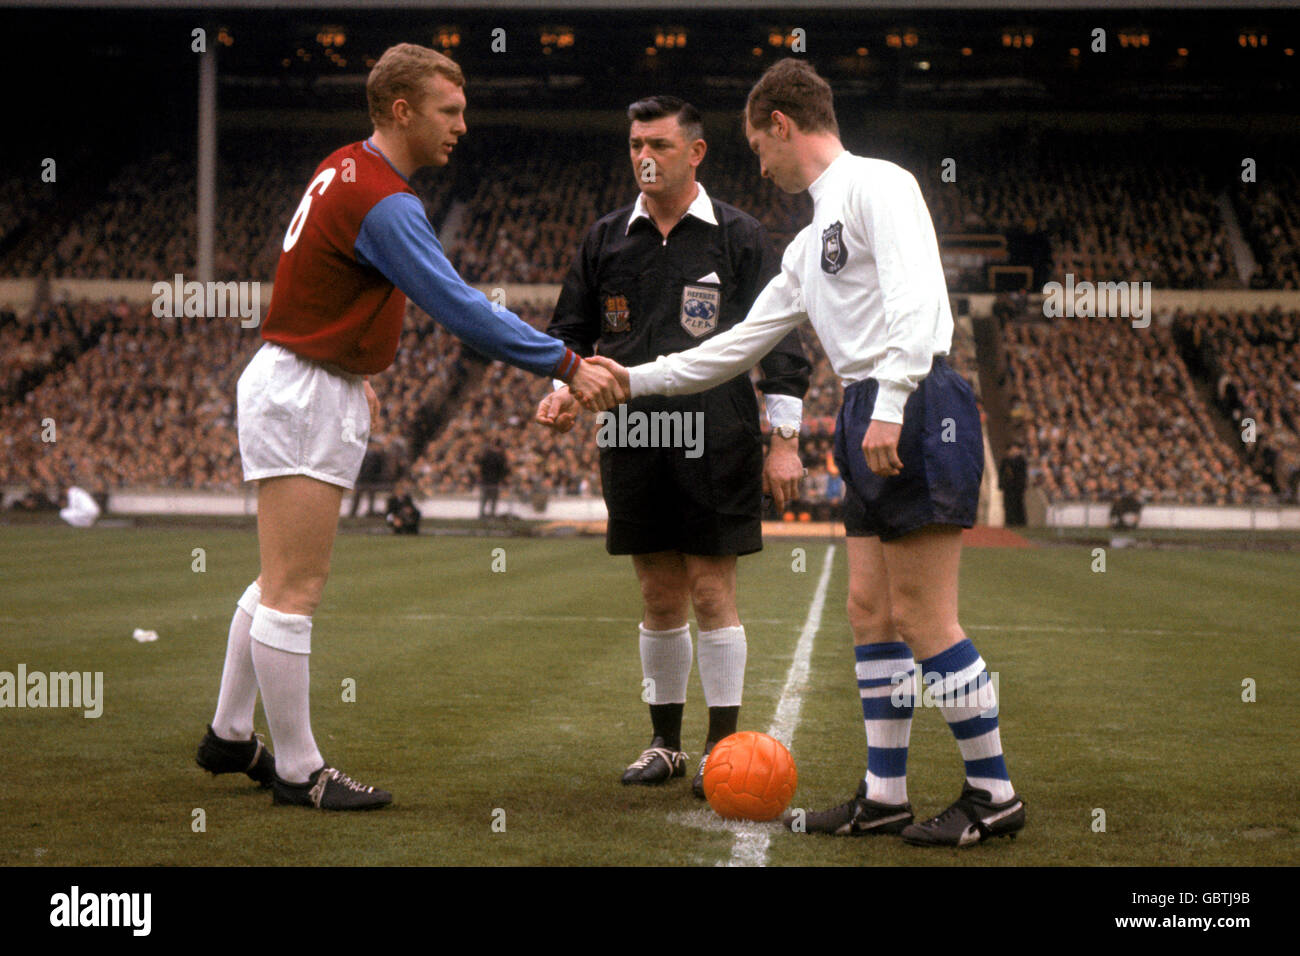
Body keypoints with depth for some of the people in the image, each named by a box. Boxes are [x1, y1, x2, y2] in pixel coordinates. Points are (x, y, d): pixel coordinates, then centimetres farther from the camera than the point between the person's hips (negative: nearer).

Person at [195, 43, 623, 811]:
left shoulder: (347, 172, 10)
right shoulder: (383, 203, -21)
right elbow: (462, 309, -27)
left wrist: (357, 372, 27)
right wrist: (567, 365, -25)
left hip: (311, 384, 11)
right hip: (305, 399, -11)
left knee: (283, 581, 17)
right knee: (294, 590, -3)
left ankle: (231, 736, 27)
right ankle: (299, 771, 3)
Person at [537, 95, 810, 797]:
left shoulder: (738, 237, 1)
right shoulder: (606, 239, 10)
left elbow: (779, 342, 1)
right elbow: (573, 332, 18)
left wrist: (784, 439, -3)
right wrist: (565, 389, -2)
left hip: (715, 439, -3)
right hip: (632, 438, 3)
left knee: (711, 589, -3)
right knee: (658, 595, 8)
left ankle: (722, 744, 5)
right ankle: (664, 742, 17)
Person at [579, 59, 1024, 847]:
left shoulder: (876, 185, -4)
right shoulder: (808, 246, 24)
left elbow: (914, 295, -18)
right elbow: (738, 346, 28)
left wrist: (891, 405, -27)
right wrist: (632, 380, 28)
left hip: (917, 409, -10)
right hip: (870, 423, 10)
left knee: (922, 617, -9)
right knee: (871, 613, 9)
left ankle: (994, 795, -1)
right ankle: (885, 796, 14)